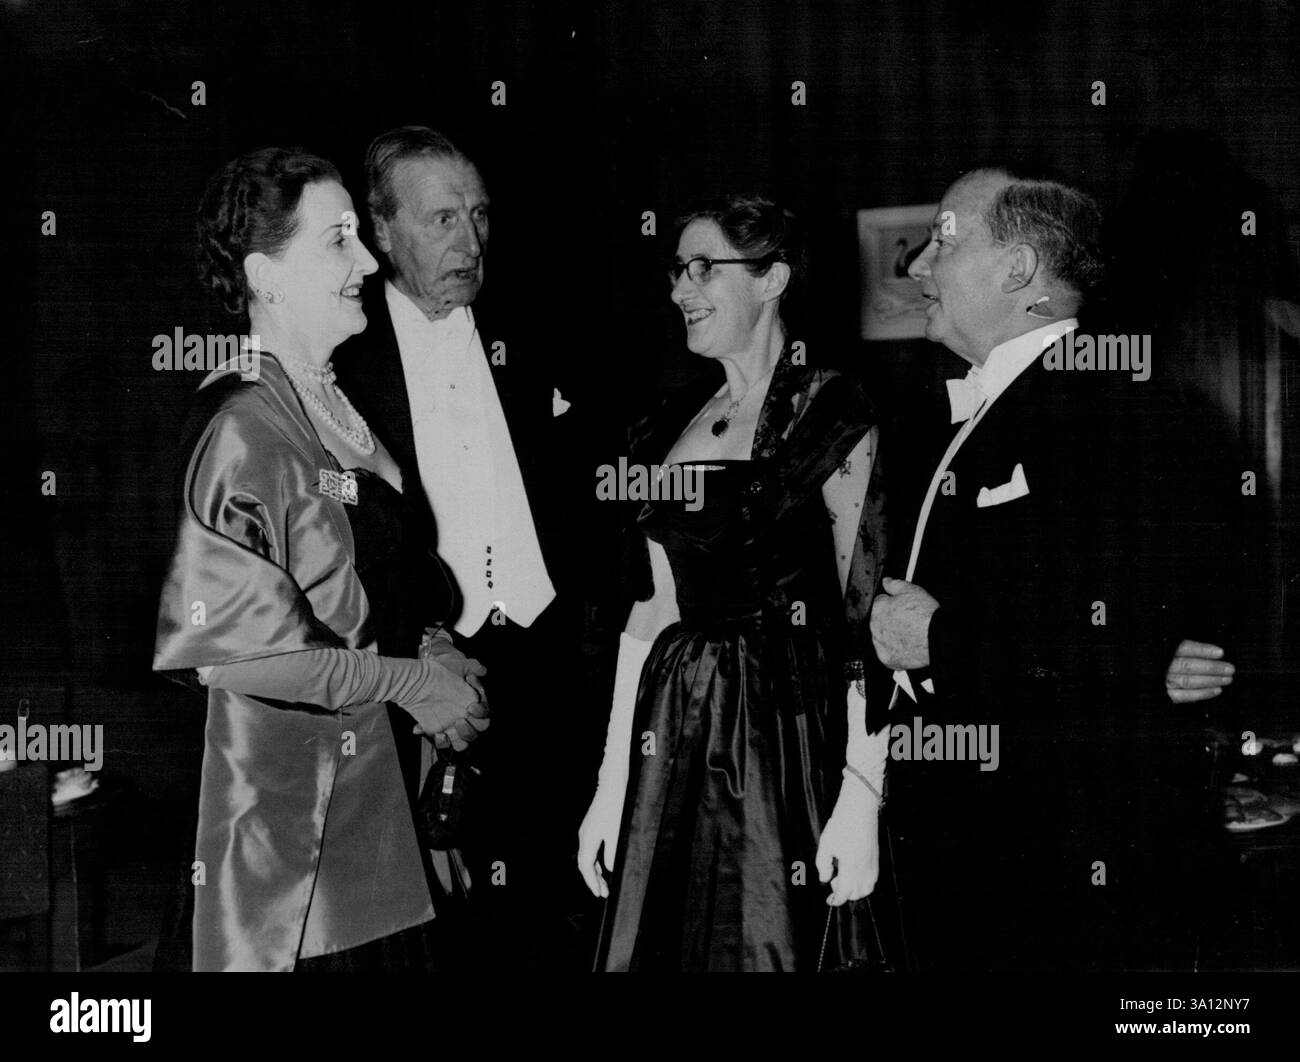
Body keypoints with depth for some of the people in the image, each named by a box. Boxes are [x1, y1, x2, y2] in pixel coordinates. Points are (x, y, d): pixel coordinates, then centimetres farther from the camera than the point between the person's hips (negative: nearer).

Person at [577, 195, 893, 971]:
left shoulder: (832, 415, -6)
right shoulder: (669, 429, 12)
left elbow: (867, 615, -11)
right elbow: (650, 615, 13)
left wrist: (862, 795, -17)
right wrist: (611, 785, 10)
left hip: (792, 729, -5)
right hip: (673, 739, 6)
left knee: (779, 948, 1)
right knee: (660, 948, 9)